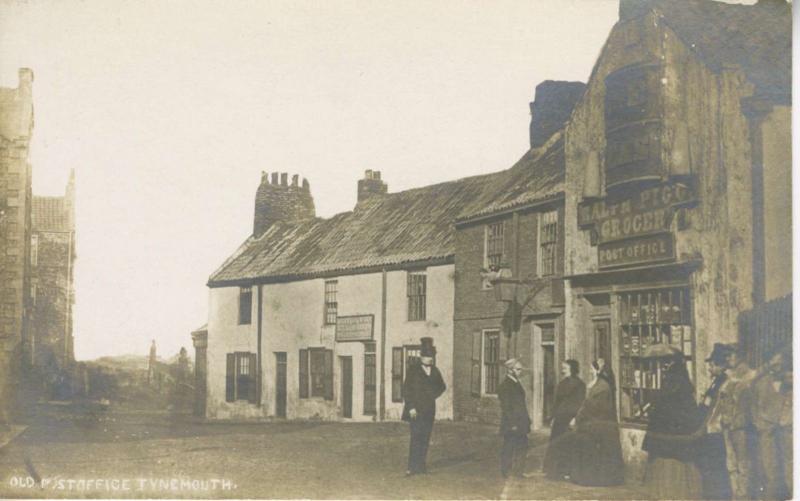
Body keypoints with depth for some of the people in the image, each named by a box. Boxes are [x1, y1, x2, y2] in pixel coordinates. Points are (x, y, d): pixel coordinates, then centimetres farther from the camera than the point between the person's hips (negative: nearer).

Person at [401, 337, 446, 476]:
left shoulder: (434, 371, 12)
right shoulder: (413, 370, -3)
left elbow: (441, 386, 28)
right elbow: (406, 390, -6)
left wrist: (433, 396, 13)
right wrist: (411, 407, -13)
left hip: (429, 410, 5)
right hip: (416, 410, -5)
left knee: (425, 439, 5)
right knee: (416, 438, -11)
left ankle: (420, 465, 11)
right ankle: (412, 467, -12)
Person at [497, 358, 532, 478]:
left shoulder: (516, 383, 15)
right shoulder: (505, 385, -14)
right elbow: (506, 407, -17)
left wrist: (526, 419, 16)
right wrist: (512, 423, -19)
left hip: (521, 423, 9)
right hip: (511, 424, -9)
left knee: (522, 447, 10)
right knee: (509, 448, -2)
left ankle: (519, 471, 18)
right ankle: (505, 472, 6)